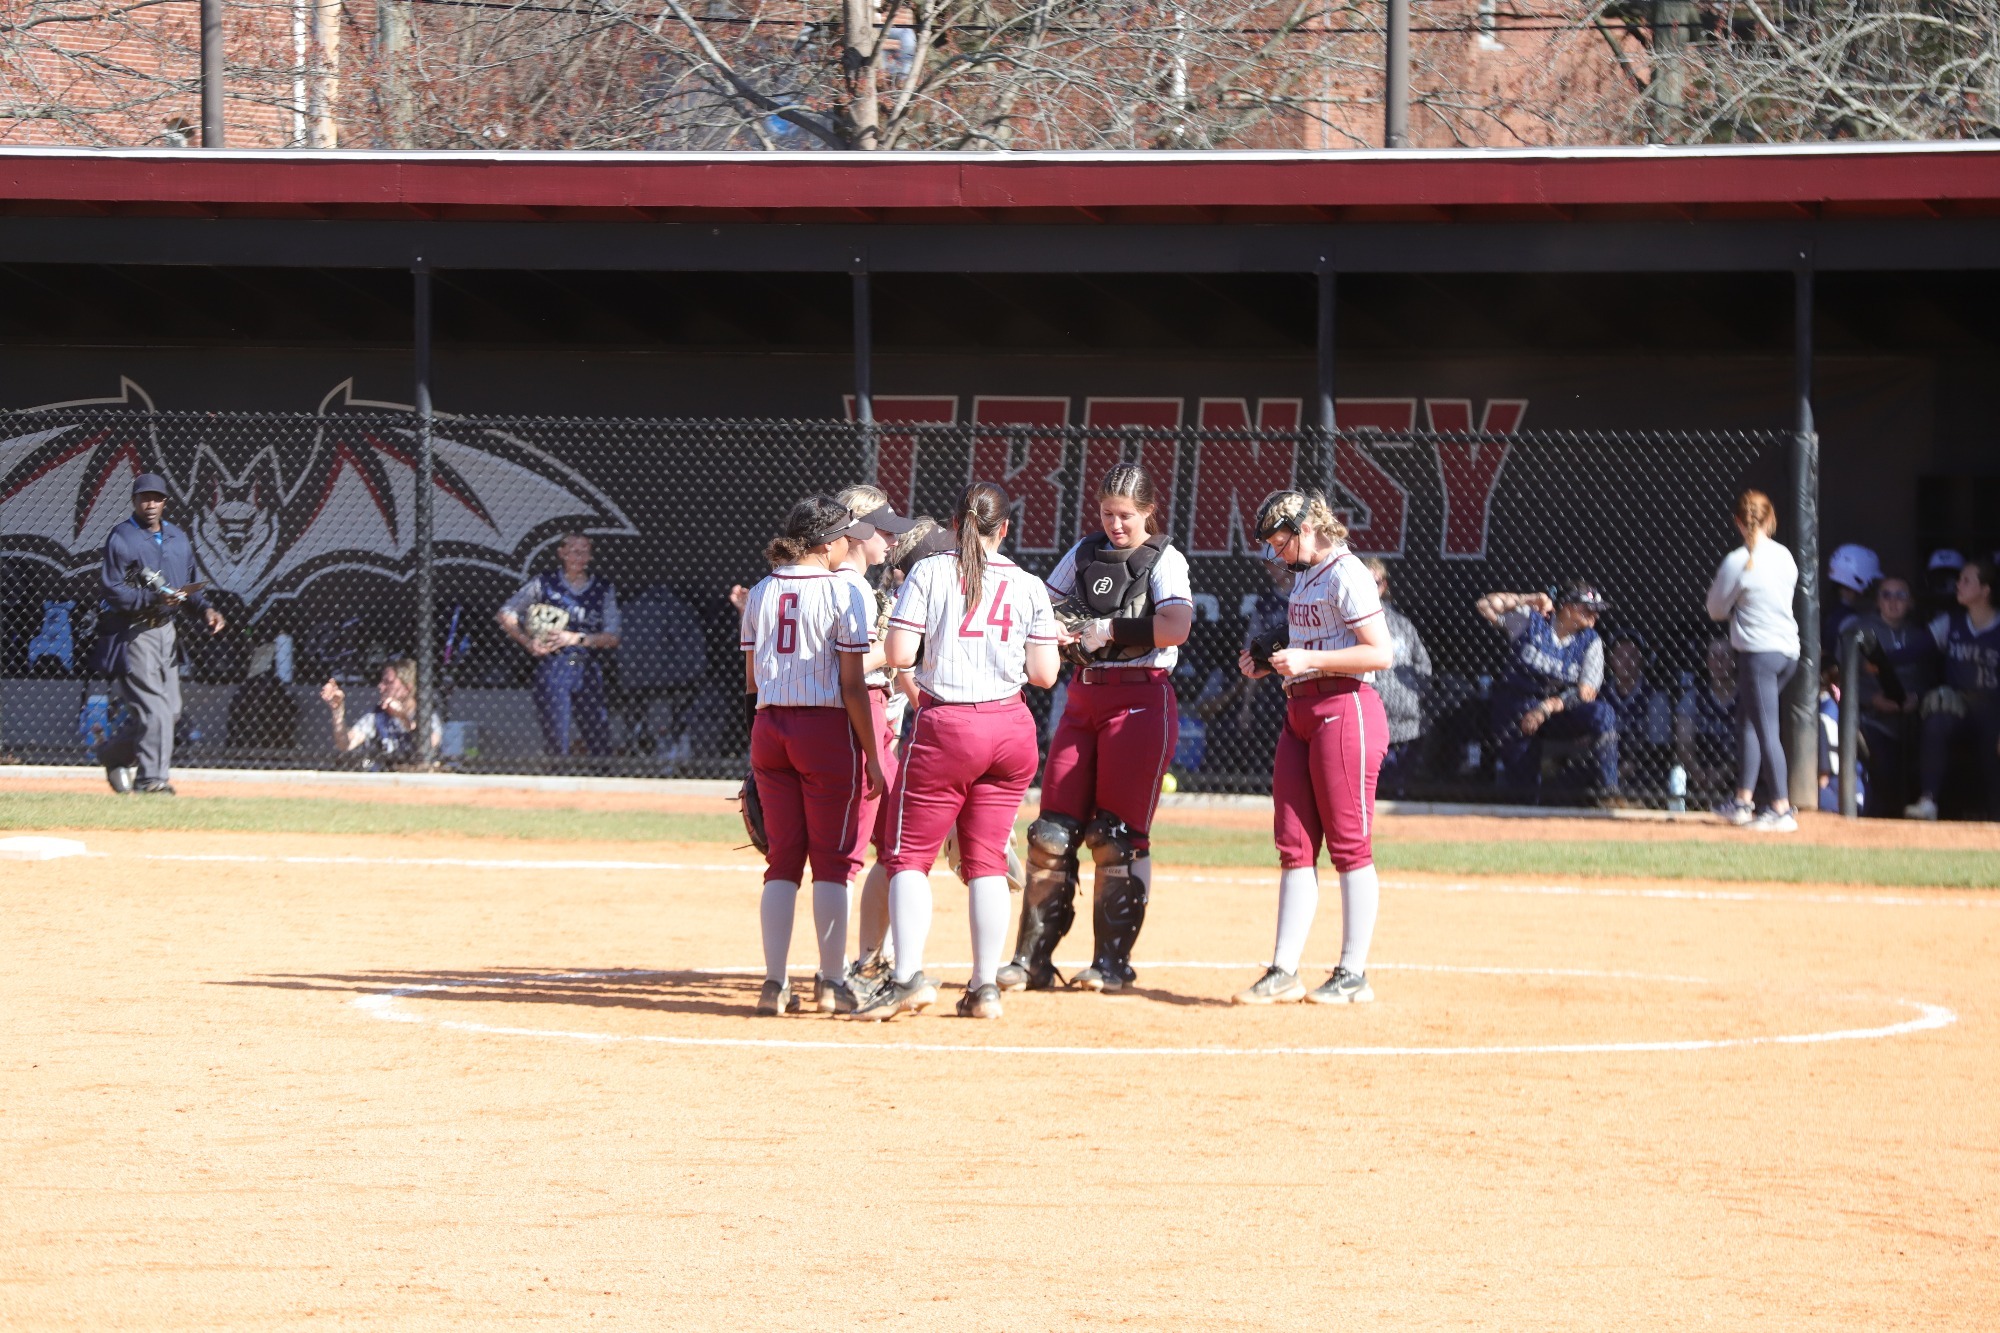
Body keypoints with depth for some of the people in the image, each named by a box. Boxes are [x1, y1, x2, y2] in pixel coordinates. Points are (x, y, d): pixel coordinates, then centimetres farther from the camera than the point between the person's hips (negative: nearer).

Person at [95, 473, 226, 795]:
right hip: (134, 633, -7)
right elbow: (114, 591, -14)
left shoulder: (178, 539, 14)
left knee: (170, 709, 9)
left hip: (166, 631, 7)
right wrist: (154, 599, -26)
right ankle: (151, 777, -9)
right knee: (153, 709, -14)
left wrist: (205, 608, 2)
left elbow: (189, 584, 21)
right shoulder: (121, 539, -8)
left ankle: (114, 754, 29)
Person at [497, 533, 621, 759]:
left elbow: (612, 638, 4)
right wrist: (529, 643, -5)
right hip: (552, 669, -2)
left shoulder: (603, 589, 10)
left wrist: (576, 638, -9)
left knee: (600, 745, -2)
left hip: (588, 672, 2)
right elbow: (505, 615, 8)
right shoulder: (544, 584, 6)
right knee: (557, 744, -6)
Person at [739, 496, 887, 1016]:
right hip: (827, 728, -5)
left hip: (768, 730, 5)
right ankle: (831, 982, 1)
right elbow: (852, 685, -10)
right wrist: (872, 756, -6)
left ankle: (774, 983, 4)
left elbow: (751, 679, 12)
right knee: (832, 857, 2)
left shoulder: (761, 593, 9)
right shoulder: (845, 593, -8)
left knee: (782, 857, 9)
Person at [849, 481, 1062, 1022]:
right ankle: (985, 987, 9)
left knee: (910, 852, 3)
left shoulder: (929, 573, -4)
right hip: (1010, 729, 3)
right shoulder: (1028, 587, 4)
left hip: (945, 728, -3)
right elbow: (1044, 674, 3)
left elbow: (898, 654, -10)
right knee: (986, 857, 11)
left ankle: (909, 975, -12)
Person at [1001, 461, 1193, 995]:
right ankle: (1032, 960, 4)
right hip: (1083, 696, 6)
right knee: (1053, 829, 1)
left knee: (1118, 834, -6)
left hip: (1141, 700, -6)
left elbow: (1176, 627, -19)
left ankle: (1113, 961, 2)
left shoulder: (1164, 560, -4)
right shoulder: (1085, 553, 14)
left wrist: (1111, 629, -17)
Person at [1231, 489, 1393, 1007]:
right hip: (1300, 713, 10)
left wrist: (1307, 660, -20)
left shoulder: (1347, 576, -13)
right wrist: (1269, 663, 10)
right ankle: (1284, 971, 8)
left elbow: (1380, 653, -19)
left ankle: (1353, 975, 0)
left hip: (1344, 711, -10)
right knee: (1293, 843, 6)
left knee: (1348, 845, -4)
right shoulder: (1304, 575, 16)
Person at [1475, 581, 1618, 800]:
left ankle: (1609, 791, -29)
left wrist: (1547, 708, -24)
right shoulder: (1531, 620, -5)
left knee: (1602, 715, -28)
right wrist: (1530, 600, -11)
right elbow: (1484, 606, -13)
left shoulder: (1590, 641, -3)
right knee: (1522, 783, -2)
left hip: (1560, 711, 0)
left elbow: (1587, 691, -12)